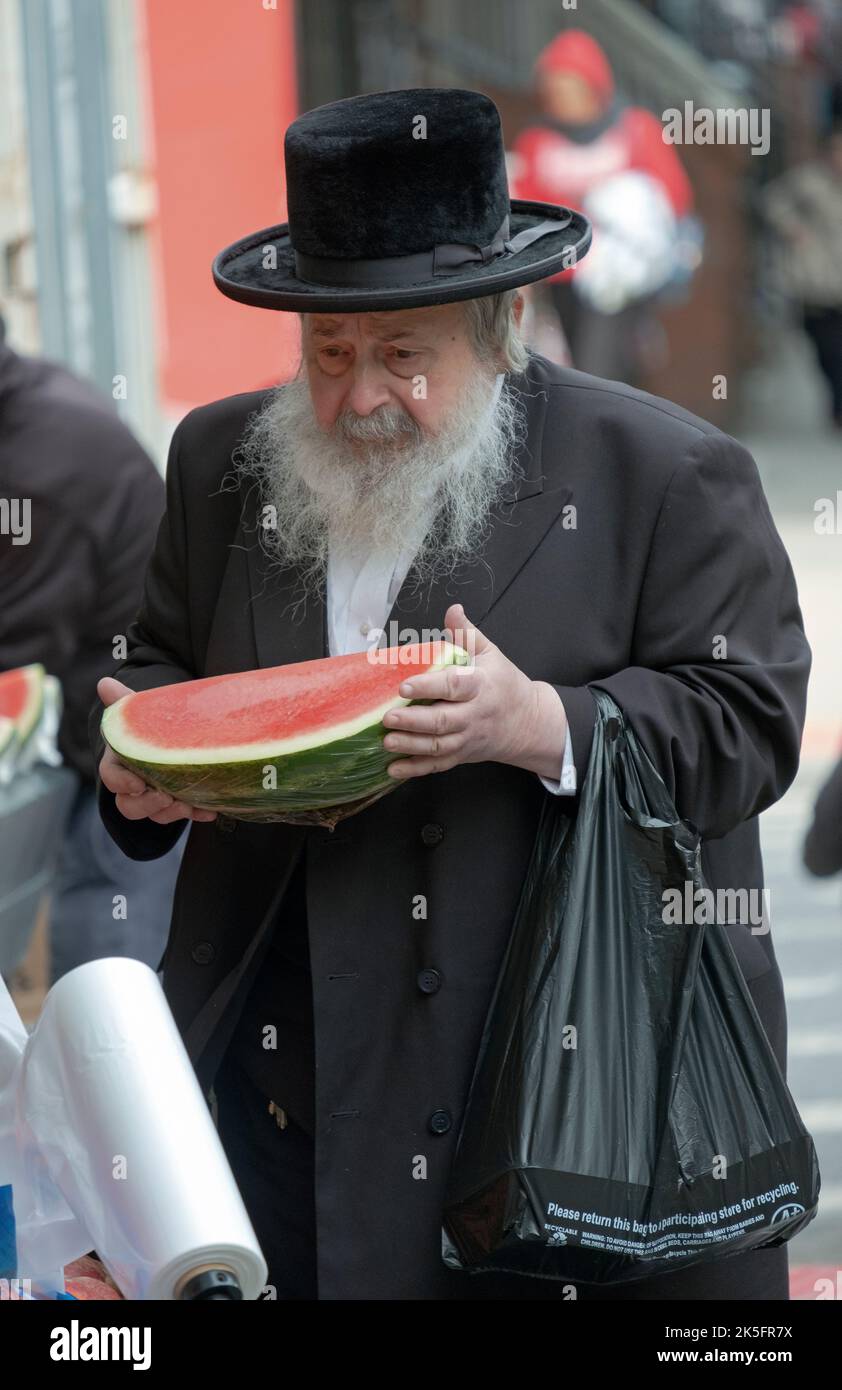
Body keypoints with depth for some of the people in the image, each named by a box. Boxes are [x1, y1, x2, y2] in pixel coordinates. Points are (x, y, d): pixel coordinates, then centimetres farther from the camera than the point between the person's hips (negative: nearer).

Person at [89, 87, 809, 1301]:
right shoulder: (224, 461, 11)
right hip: (278, 1066, 4)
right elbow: (163, 662, 22)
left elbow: (748, 720, -7)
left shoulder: (666, 474, -4)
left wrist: (542, 726, -22)